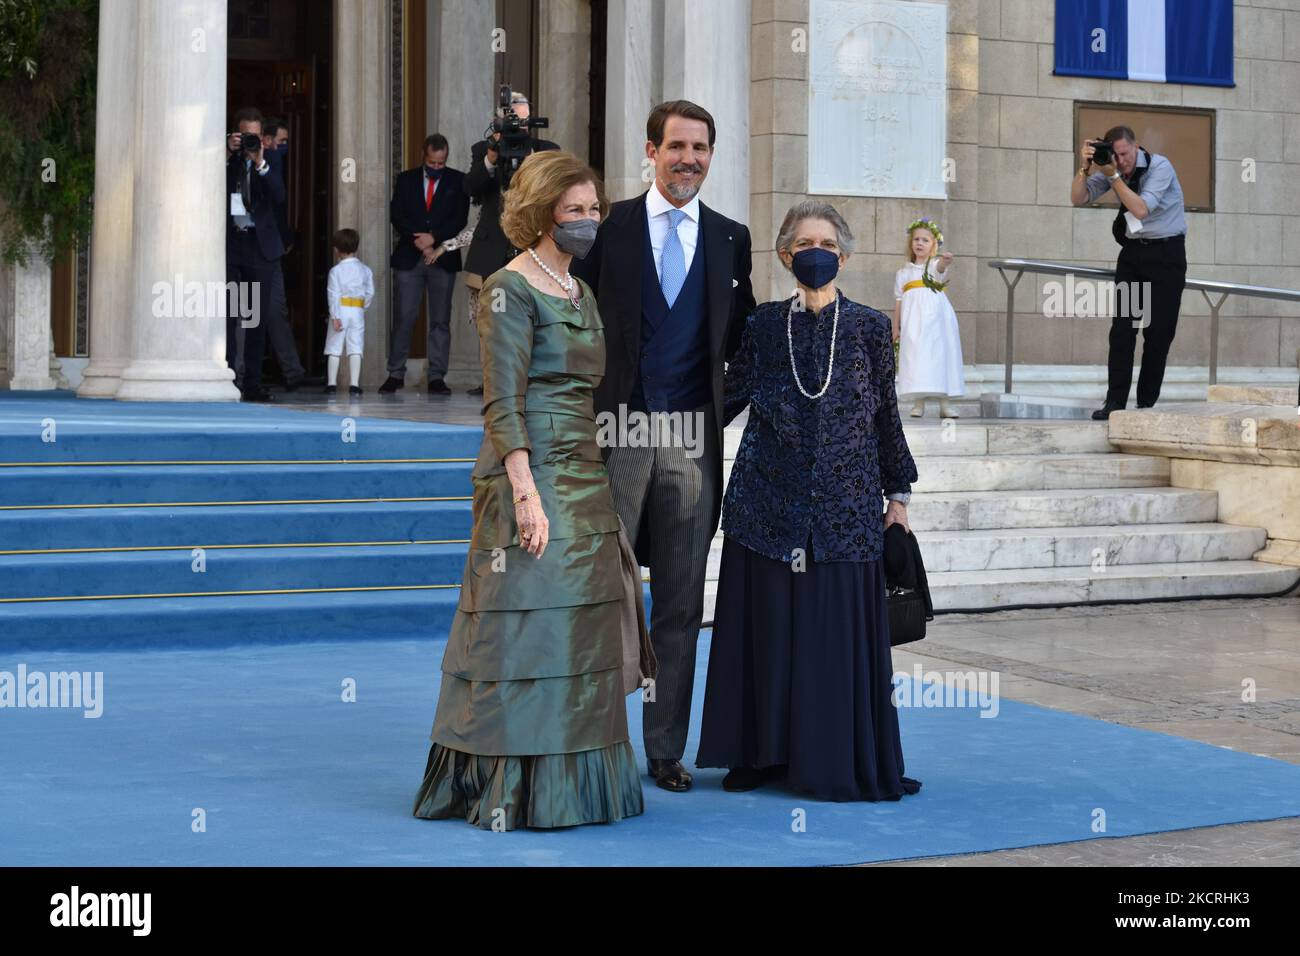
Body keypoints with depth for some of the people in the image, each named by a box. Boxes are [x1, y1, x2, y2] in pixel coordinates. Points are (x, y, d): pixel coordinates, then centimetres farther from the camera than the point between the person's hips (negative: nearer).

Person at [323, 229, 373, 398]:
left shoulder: (336, 270, -6)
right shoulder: (365, 270, 3)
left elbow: (333, 294, -11)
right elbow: (370, 292, 3)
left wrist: (335, 316, -13)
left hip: (341, 310, -2)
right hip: (358, 312, 2)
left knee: (334, 349, 5)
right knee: (355, 349, 0)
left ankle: (332, 383, 6)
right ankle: (354, 384, -7)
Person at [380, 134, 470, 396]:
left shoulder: (458, 181, 7)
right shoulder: (405, 179, 10)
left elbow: (460, 219, -1)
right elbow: (397, 216, 2)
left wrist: (433, 238, -13)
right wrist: (420, 243, -9)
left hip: (443, 258, 0)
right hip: (409, 257, 0)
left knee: (440, 320, 0)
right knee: (403, 318, -3)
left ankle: (436, 377, 3)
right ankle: (396, 374, 4)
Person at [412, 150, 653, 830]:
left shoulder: (582, 295, 17)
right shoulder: (510, 289, -8)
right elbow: (503, 401, -15)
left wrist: (605, 486, 16)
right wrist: (526, 491, -23)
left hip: (586, 484, 8)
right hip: (532, 475, -8)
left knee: (578, 639, 9)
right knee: (529, 631, -8)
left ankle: (568, 784, 15)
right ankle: (511, 789, -2)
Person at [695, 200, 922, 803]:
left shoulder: (869, 328, 4)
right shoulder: (763, 325, 5)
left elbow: (886, 415, 8)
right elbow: (729, 399, 11)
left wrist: (898, 492, 9)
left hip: (844, 504, -1)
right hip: (769, 500, 1)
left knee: (840, 629, 0)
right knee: (770, 627, 5)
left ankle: (840, 759, 10)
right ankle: (765, 753, 16)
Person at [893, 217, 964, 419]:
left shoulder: (935, 264, 6)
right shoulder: (903, 273, 15)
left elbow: (940, 269, -20)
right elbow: (898, 300, 14)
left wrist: (944, 262, -44)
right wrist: (896, 327, 8)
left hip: (936, 319, -2)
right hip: (913, 321, 2)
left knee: (939, 354, -3)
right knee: (915, 356, -5)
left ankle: (944, 404, -2)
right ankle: (918, 403, -4)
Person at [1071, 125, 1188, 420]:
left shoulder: (1160, 166, -15)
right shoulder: (1110, 168, 1)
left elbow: (1141, 209, -24)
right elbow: (1079, 199, -2)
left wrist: (1113, 176, -25)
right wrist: (1086, 168, -16)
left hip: (1165, 252, -4)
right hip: (1132, 252, 5)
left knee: (1158, 331, -4)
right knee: (1122, 328, -4)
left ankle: (1147, 403, 2)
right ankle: (1115, 401, -5)